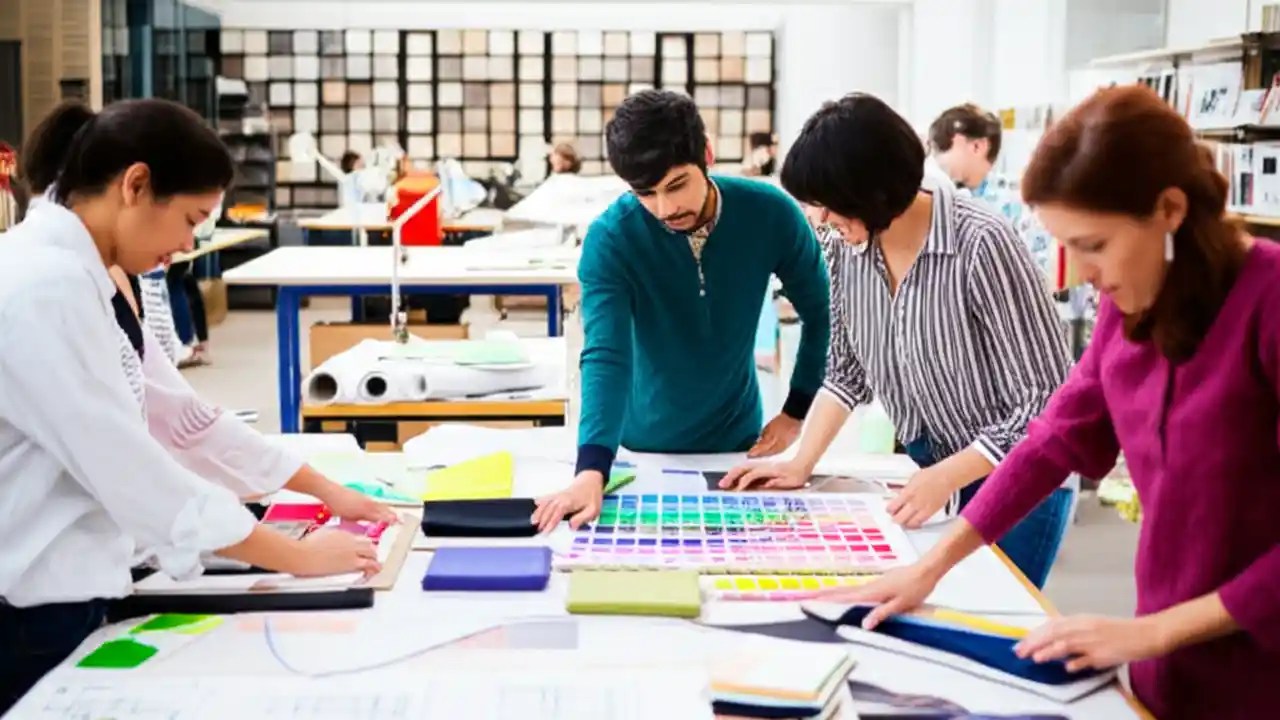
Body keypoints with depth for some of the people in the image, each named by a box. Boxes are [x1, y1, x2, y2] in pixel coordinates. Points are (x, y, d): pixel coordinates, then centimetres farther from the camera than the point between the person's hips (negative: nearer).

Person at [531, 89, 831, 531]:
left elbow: (822, 314, -3)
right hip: (644, 446, -1)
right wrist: (592, 471, -45)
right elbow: (605, 356, -32)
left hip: (736, 441, 2)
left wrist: (798, 411, -4)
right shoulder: (610, 239, -23)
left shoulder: (769, 214, -18)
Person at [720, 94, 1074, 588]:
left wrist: (945, 479, -26)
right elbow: (848, 371, 7)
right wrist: (802, 464, -3)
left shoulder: (979, 244, -27)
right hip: (927, 475, 6)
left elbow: (1047, 398, -21)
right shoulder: (847, 247, -7)